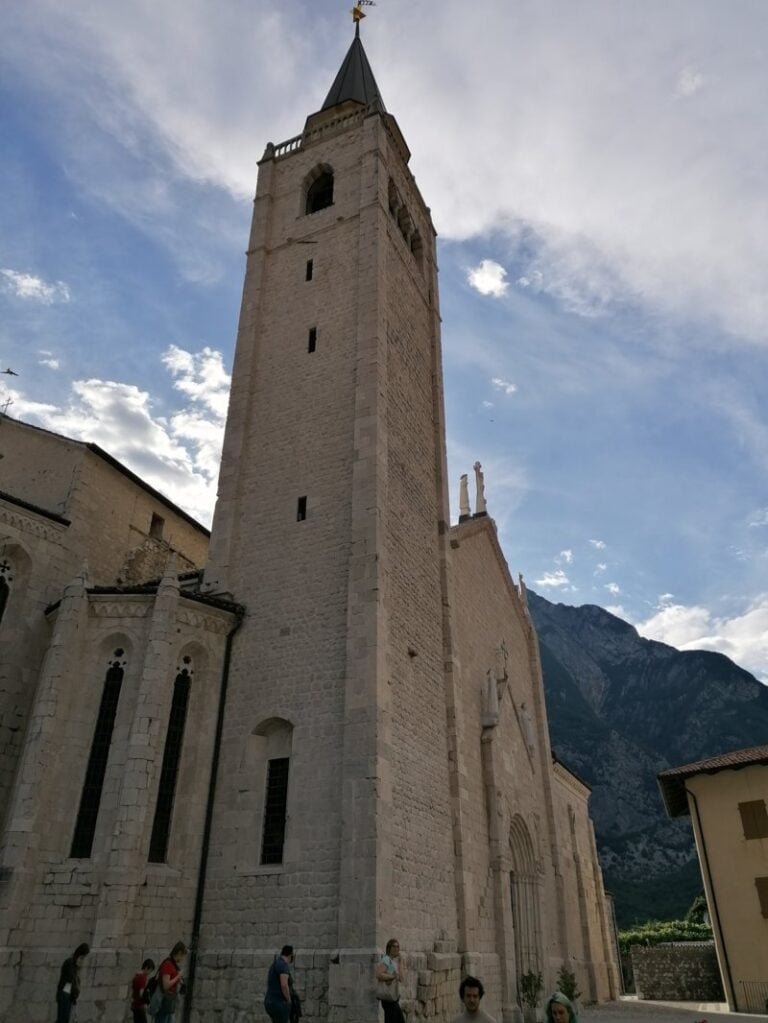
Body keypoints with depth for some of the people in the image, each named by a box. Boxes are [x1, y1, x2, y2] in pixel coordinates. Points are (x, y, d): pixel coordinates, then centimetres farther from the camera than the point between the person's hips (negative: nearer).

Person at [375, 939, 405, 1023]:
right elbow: (379, 975, -28)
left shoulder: (395, 961, 14)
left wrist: (400, 962, -4)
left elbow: (400, 979, 5)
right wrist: (393, 976, -19)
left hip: (394, 996, 9)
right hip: (388, 996, -9)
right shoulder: (385, 960, -14)